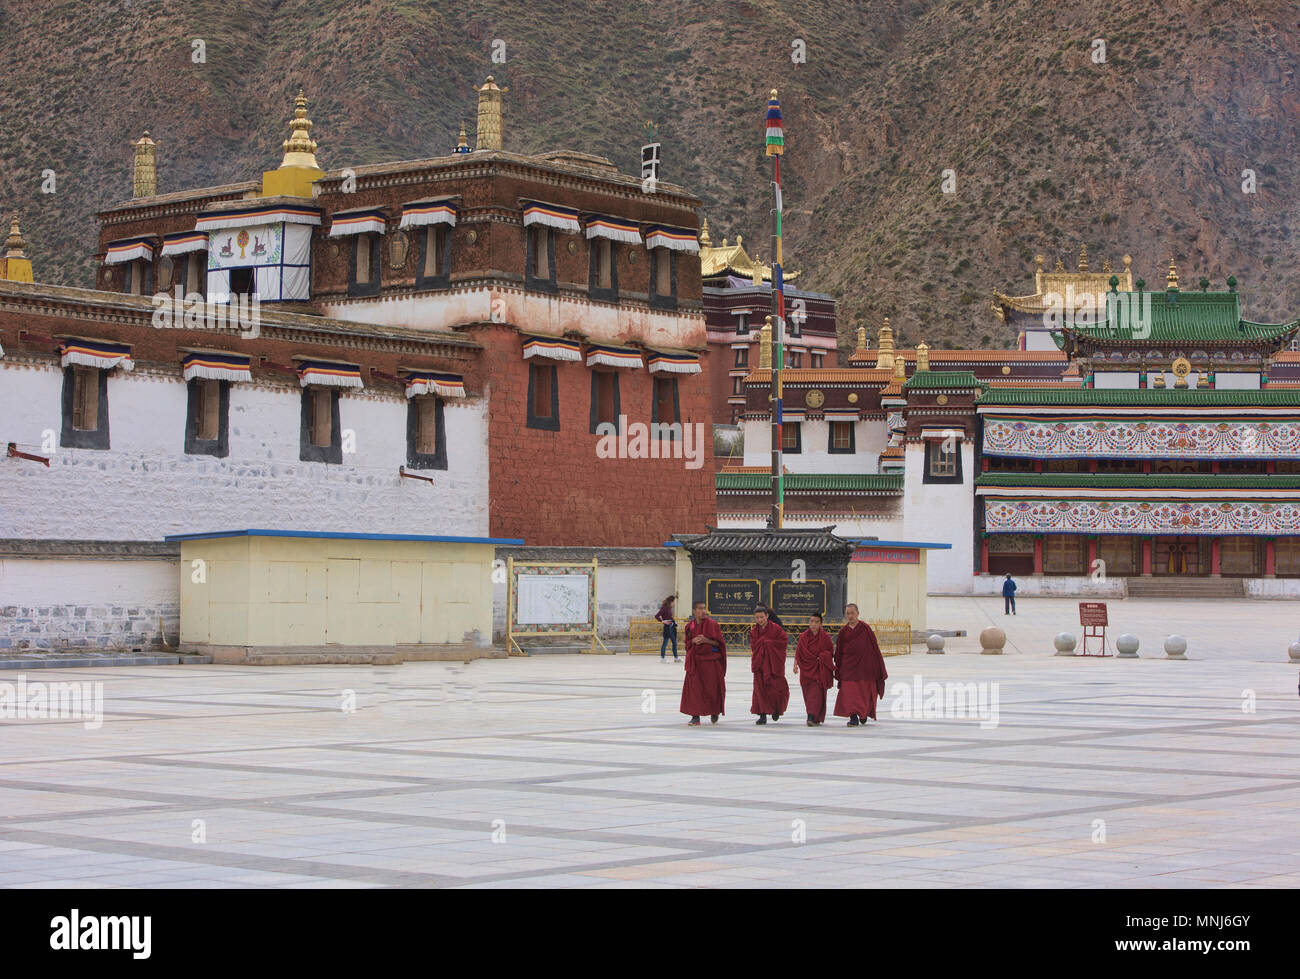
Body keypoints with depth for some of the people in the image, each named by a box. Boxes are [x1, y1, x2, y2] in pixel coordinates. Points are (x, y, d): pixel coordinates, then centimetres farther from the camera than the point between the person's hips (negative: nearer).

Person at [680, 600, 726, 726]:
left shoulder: (712, 624, -7)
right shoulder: (690, 626, 5)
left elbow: (719, 642, -5)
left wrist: (706, 640, -20)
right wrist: (693, 640, -6)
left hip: (711, 660, -3)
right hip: (695, 661, 3)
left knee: (712, 688, 4)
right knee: (694, 687, -6)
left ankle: (715, 712, 30)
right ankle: (695, 716, -3)